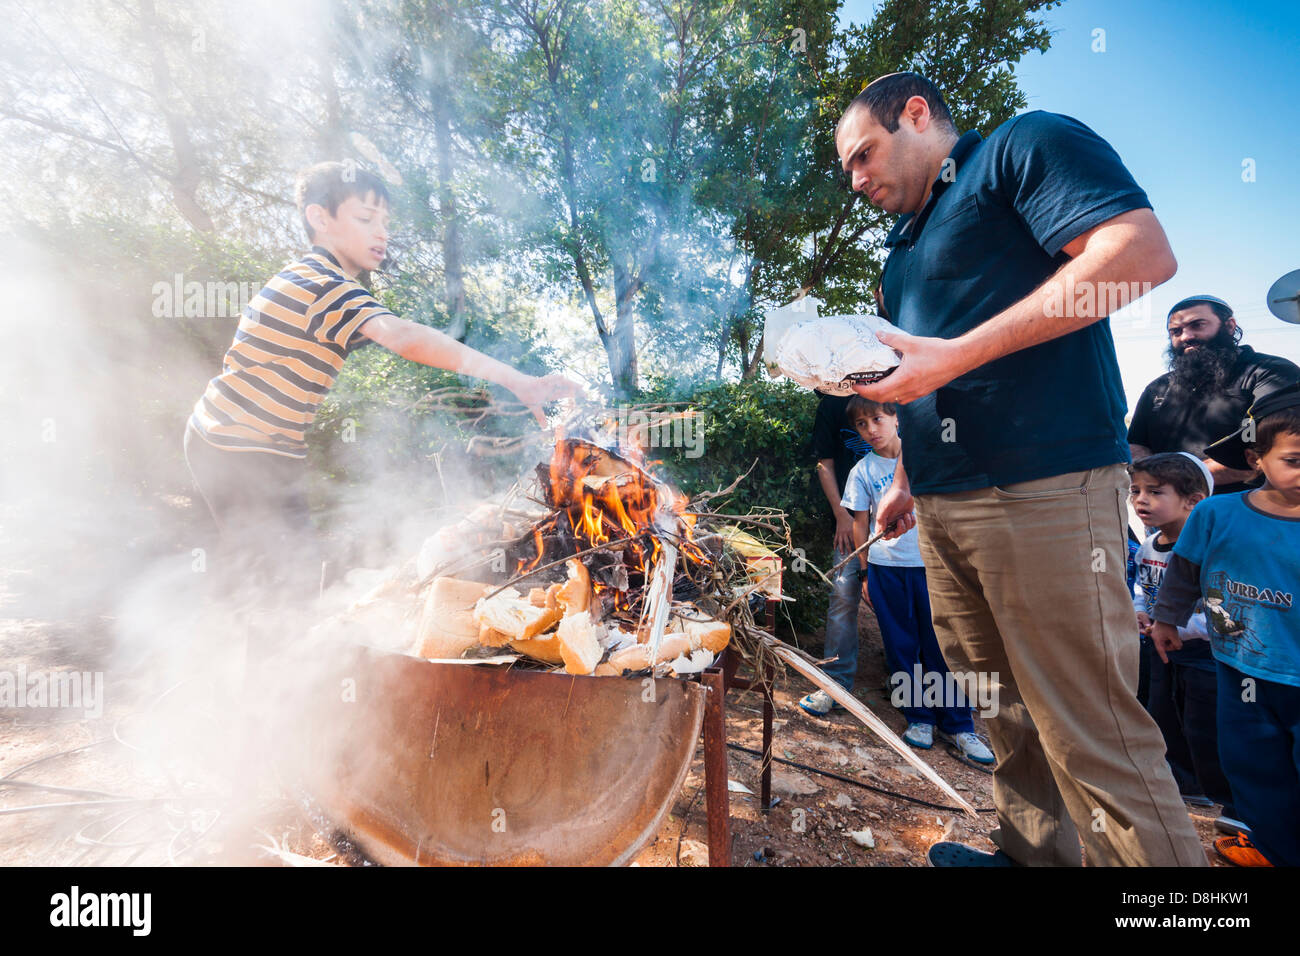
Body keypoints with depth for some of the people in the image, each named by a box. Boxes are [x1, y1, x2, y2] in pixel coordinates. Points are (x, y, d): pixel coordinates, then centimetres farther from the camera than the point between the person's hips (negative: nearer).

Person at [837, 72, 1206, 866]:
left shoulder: (1026, 146, 3)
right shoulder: (907, 241, 24)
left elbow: (1144, 252, -14)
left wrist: (956, 353, -18)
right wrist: (907, 479, 22)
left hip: (1043, 488, -8)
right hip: (943, 504, 8)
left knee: (1092, 734, -2)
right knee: (1006, 709, 16)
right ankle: (1034, 852, 31)